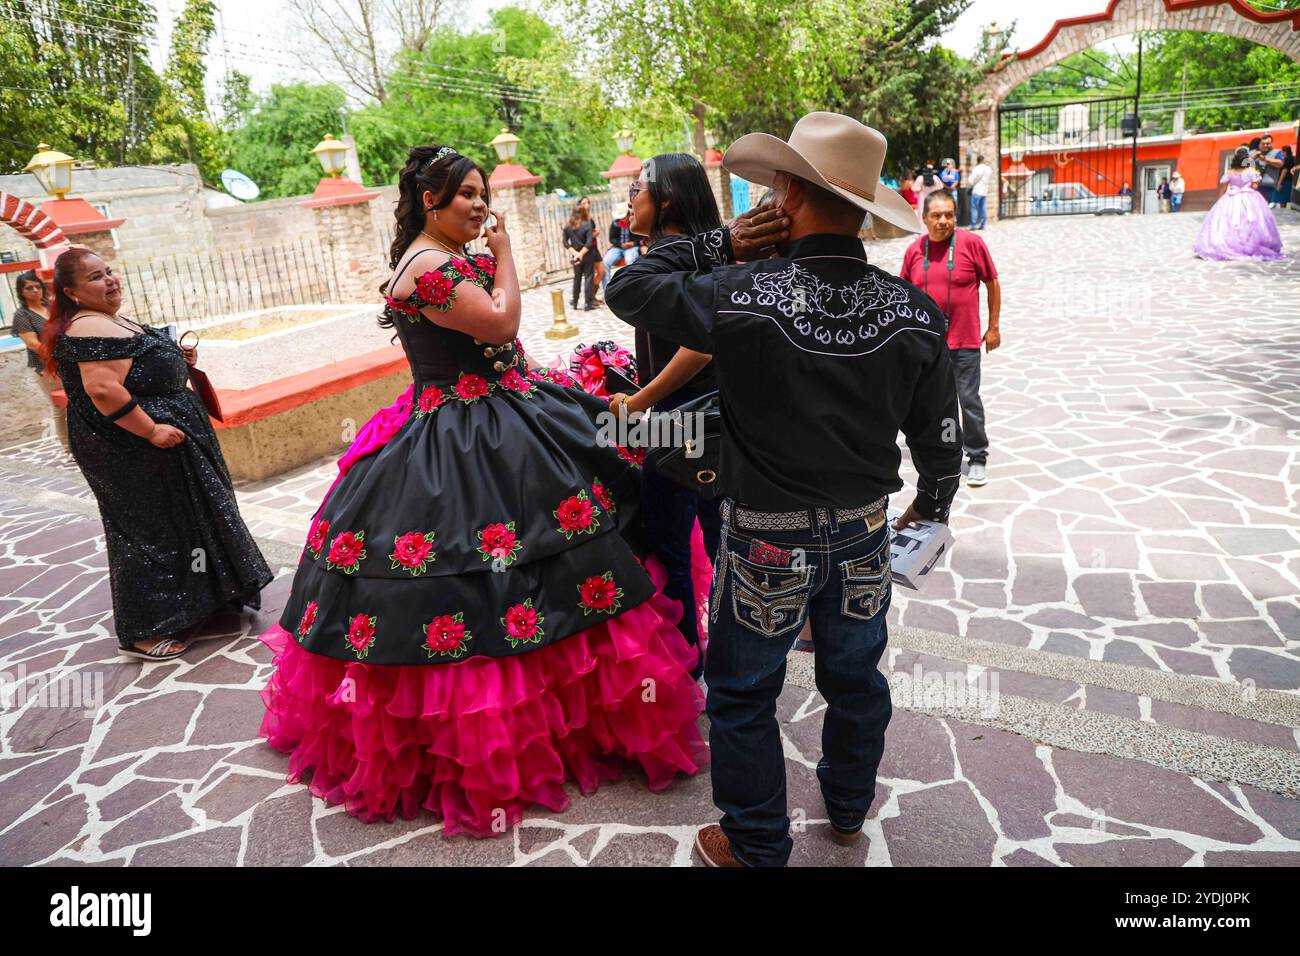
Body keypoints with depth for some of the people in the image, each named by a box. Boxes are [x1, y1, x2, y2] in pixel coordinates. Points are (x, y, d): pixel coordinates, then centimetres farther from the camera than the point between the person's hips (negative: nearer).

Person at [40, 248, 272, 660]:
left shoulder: (109, 322, 14)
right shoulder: (91, 329, -19)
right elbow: (103, 389, -30)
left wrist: (175, 360, 8)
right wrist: (151, 429, -27)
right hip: (133, 452, -11)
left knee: (160, 525, 19)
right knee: (148, 529, -3)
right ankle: (142, 633, 8)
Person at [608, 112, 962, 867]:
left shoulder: (740, 297, -21)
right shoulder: (913, 313, -8)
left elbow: (628, 288, -6)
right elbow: (940, 436, 1)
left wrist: (725, 245, -6)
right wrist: (932, 506, 19)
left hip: (768, 540, -4)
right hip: (864, 533, 5)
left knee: (743, 694, 16)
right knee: (855, 677, 25)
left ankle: (756, 845, 33)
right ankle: (850, 811, 49)